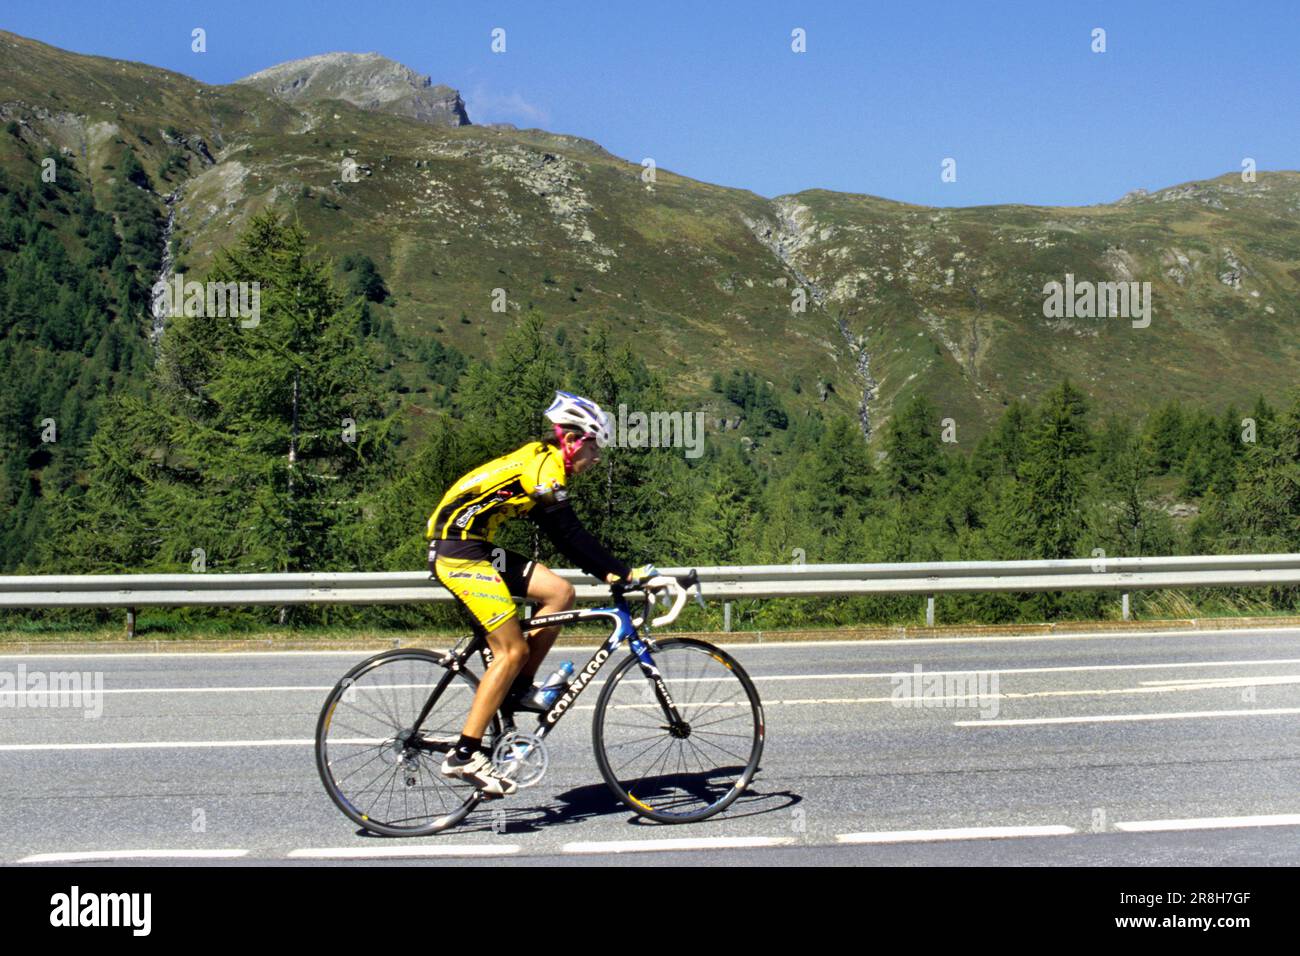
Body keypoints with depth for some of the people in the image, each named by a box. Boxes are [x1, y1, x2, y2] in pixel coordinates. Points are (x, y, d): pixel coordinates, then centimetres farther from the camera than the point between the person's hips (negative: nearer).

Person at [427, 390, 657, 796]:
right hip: (460, 551, -10)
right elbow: (572, 535, -18)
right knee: (512, 650, -9)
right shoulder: (543, 465, -12)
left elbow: (565, 536, 19)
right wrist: (625, 572, -14)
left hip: (473, 548, 10)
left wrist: (606, 573, 13)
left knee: (560, 592, 4)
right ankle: (464, 755, -6)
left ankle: (519, 690, 9)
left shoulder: (540, 463, 17)